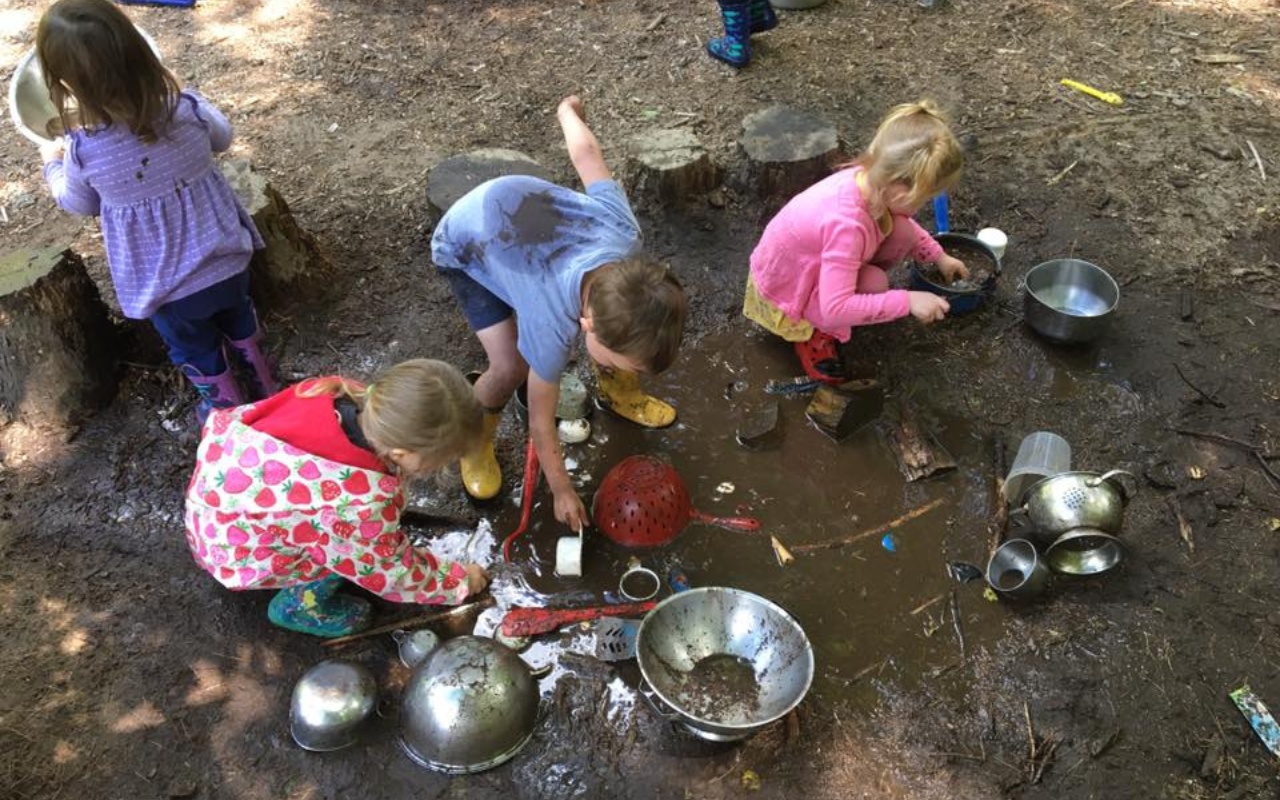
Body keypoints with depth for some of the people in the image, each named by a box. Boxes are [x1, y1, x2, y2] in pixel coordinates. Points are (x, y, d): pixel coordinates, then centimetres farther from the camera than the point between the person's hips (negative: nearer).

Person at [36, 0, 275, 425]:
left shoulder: (84, 151, -25)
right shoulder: (187, 108, -22)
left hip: (166, 285, -3)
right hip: (226, 259, 3)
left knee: (194, 349, 26)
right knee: (239, 319, 32)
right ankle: (264, 386, 53)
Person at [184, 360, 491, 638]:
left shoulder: (342, 393, -23)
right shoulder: (361, 506, -40)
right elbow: (394, 572, -18)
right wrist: (460, 582, -1)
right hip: (234, 549, -6)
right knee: (359, 545, -11)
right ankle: (300, 606, 12)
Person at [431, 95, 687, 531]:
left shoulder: (622, 231, -32)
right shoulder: (552, 330, -40)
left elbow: (586, 153, -14)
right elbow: (541, 425, -23)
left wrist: (568, 110, 8)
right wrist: (563, 492, -9)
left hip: (519, 197, 5)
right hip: (464, 246, -5)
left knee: (627, 314, -1)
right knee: (511, 367, -19)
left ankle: (617, 394, 27)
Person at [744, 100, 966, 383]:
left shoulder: (871, 179, -17)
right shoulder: (847, 224, -41)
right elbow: (835, 310, -41)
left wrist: (939, 256, 9)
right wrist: (907, 301, -37)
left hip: (815, 265, 8)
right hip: (784, 291, -8)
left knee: (900, 232, -9)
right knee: (874, 284, -29)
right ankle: (812, 332, -3)